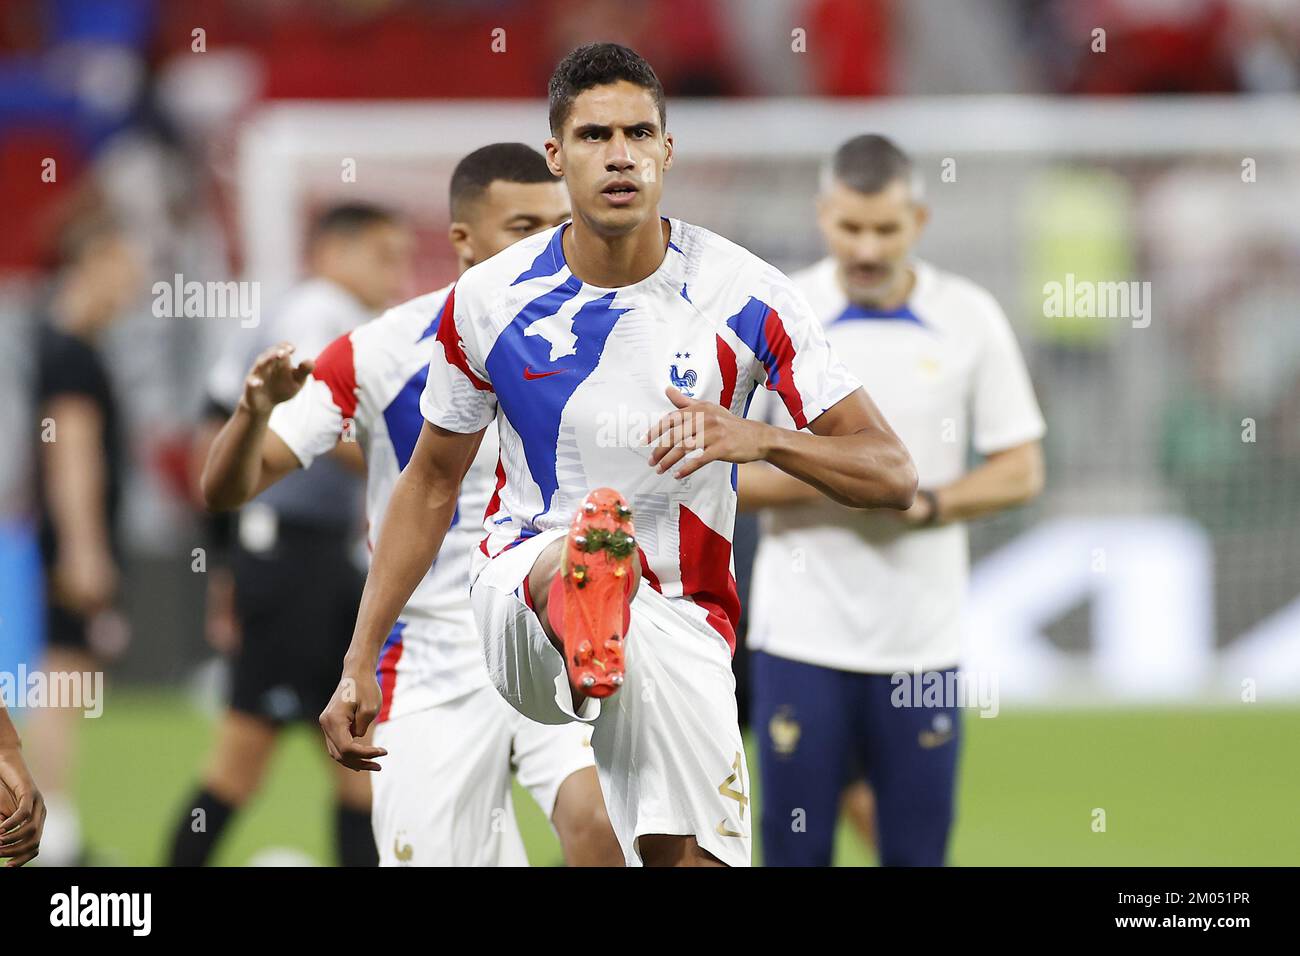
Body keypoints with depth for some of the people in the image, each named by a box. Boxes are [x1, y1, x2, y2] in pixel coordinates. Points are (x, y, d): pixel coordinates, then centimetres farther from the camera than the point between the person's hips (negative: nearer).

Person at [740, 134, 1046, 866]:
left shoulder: (970, 318, 2)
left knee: (918, 851, 0)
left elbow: (1021, 470, 4)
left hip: (923, 638, 1)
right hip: (802, 632, -1)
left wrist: (928, 501, -13)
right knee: (797, 852, -2)